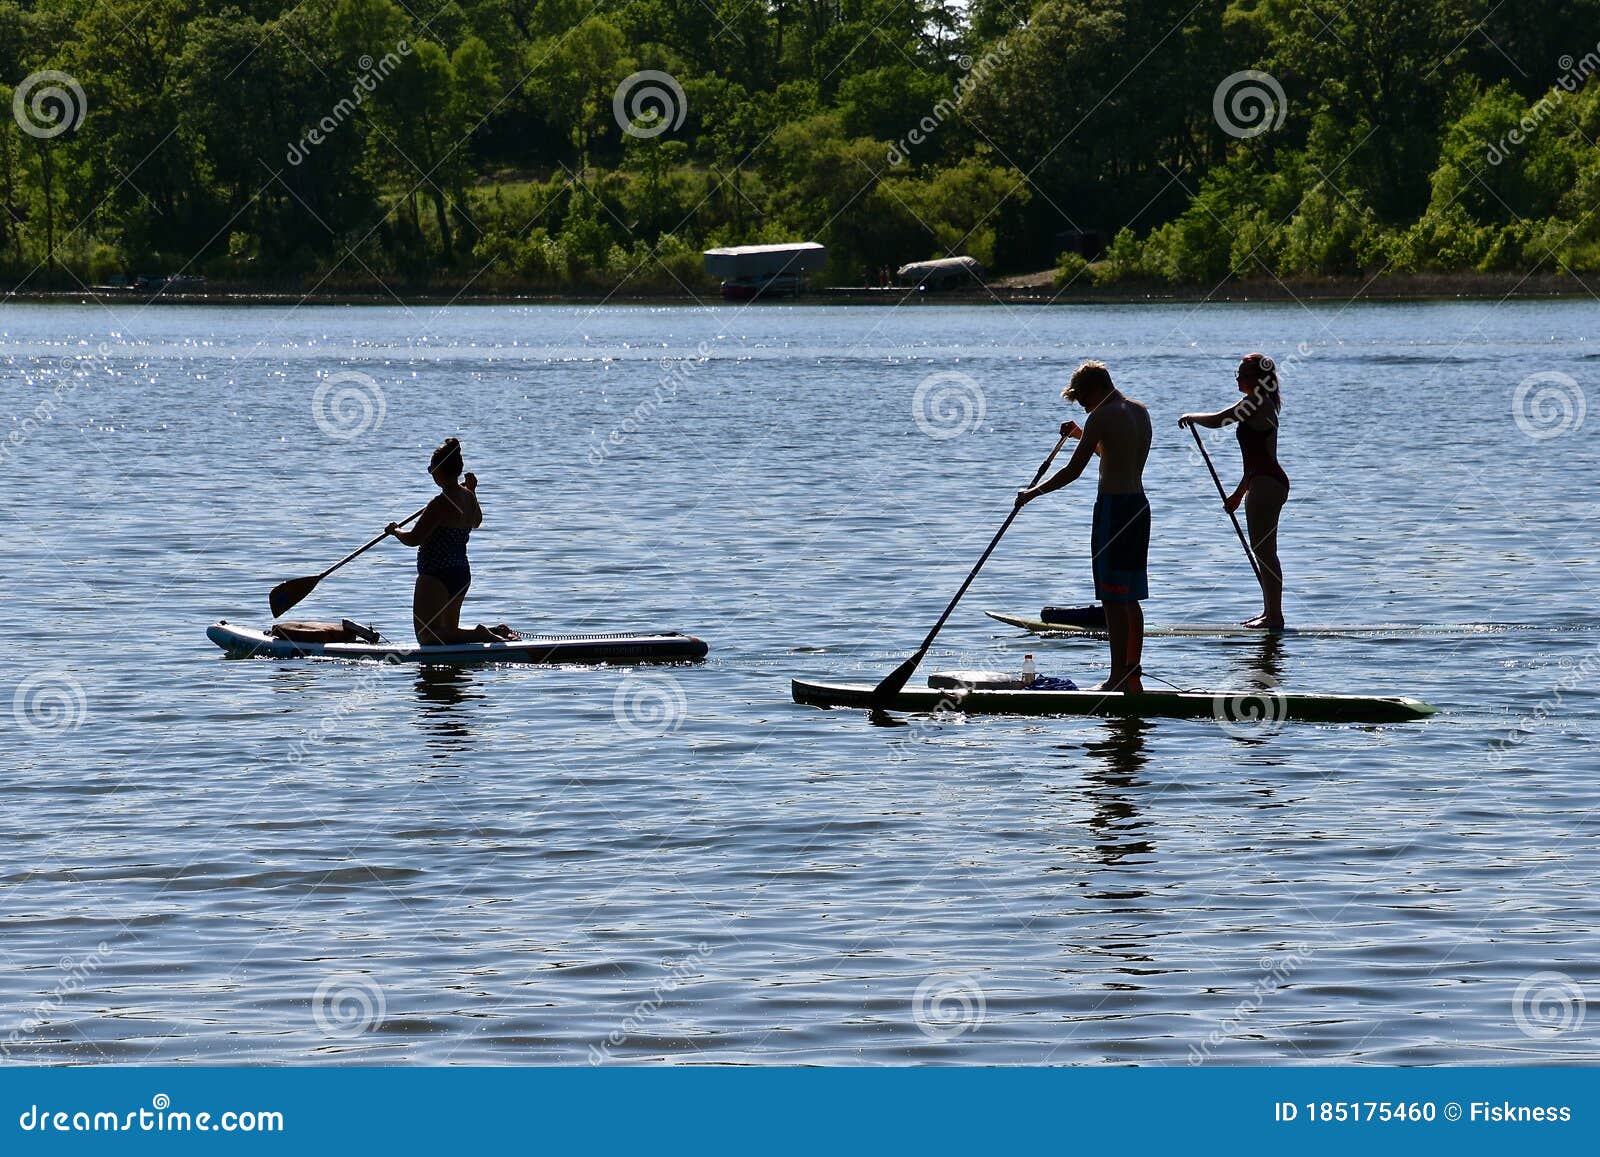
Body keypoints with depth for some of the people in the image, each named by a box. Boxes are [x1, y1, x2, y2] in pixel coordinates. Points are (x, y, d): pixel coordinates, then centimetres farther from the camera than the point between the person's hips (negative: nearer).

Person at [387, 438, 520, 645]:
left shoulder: (441, 503, -21)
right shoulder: (468, 497, 5)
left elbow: (413, 539, -20)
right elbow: (476, 522, 28)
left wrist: (395, 530, 0)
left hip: (436, 576, -9)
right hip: (462, 574, 9)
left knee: (427, 637, -5)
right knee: (449, 632, 23)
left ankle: (480, 635, -18)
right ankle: (495, 632, 6)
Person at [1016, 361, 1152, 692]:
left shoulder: (1101, 417, -12)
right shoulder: (1140, 412, 13)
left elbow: (1073, 471, -12)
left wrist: (1032, 493, -1)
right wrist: (1083, 436, 24)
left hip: (1113, 504, -9)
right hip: (1139, 504, 9)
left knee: (1113, 597, -5)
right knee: (1130, 598, 13)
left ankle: (1118, 677, -6)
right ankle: (1133, 675, 16)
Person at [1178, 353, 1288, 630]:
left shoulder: (1256, 403, -13)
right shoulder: (1261, 405, 19)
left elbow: (1216, 421, -21)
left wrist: (1191, 417, -1)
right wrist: (1240, 493, 30)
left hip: (1267, 483, -11)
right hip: (1265, 483, 11)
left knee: (1264, 551, -8)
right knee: (1263, 551, 16)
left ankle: (1274, 615, -6)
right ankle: (1270, 612, 23)